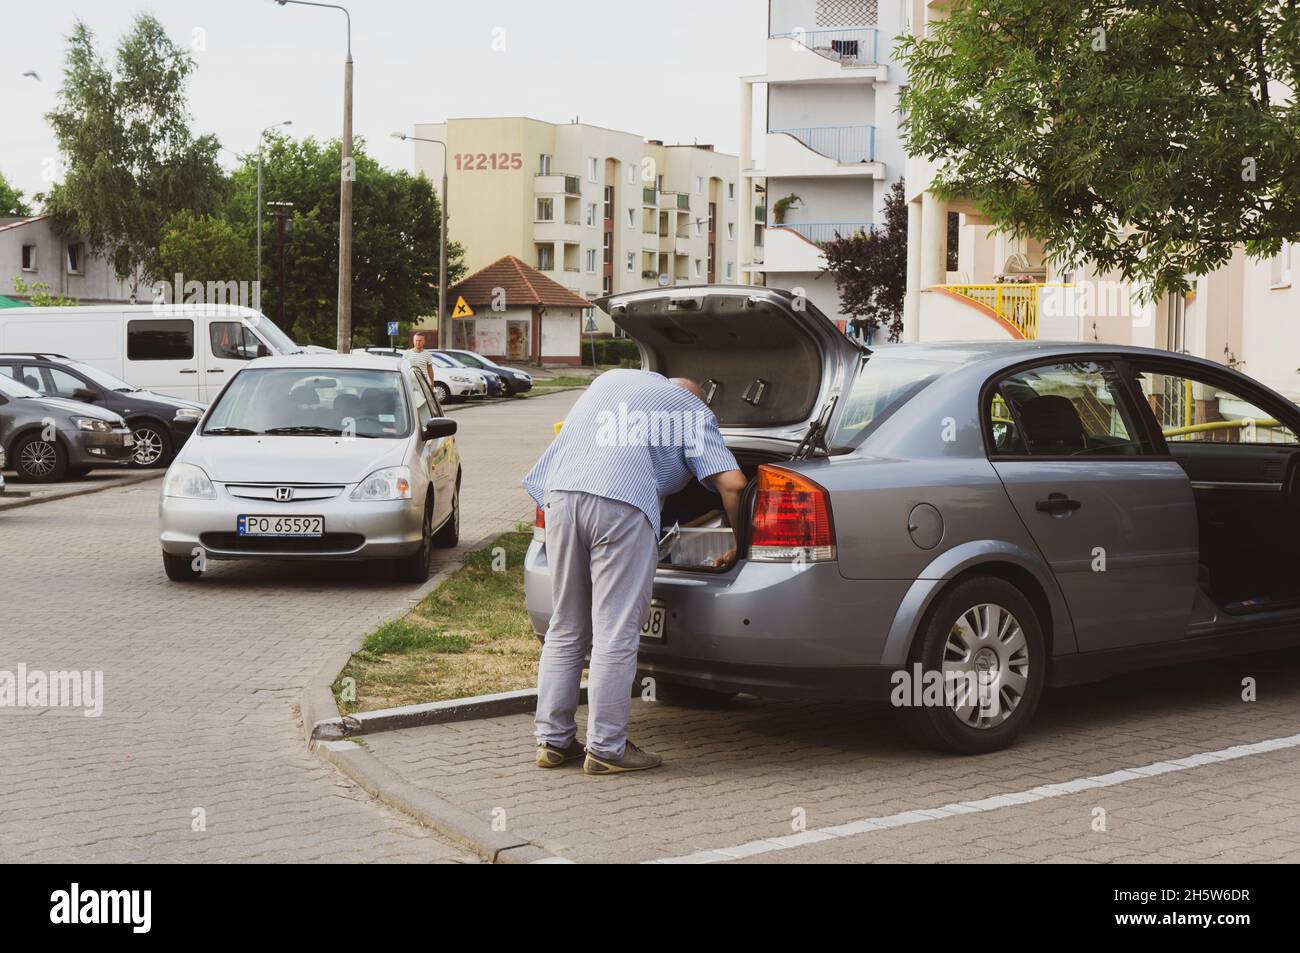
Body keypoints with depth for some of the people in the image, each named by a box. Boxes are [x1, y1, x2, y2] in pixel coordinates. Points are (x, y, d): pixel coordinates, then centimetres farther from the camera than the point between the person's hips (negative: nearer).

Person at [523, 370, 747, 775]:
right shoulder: (693, 414, 17)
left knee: (564, 632, 14)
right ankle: (606, 748, 3)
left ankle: (552, 740, 16)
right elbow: (731, 482, 6)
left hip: (561, 492, 5)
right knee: (615, 637, 1)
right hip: (622, 504, -5)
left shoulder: (610, 379, 32)